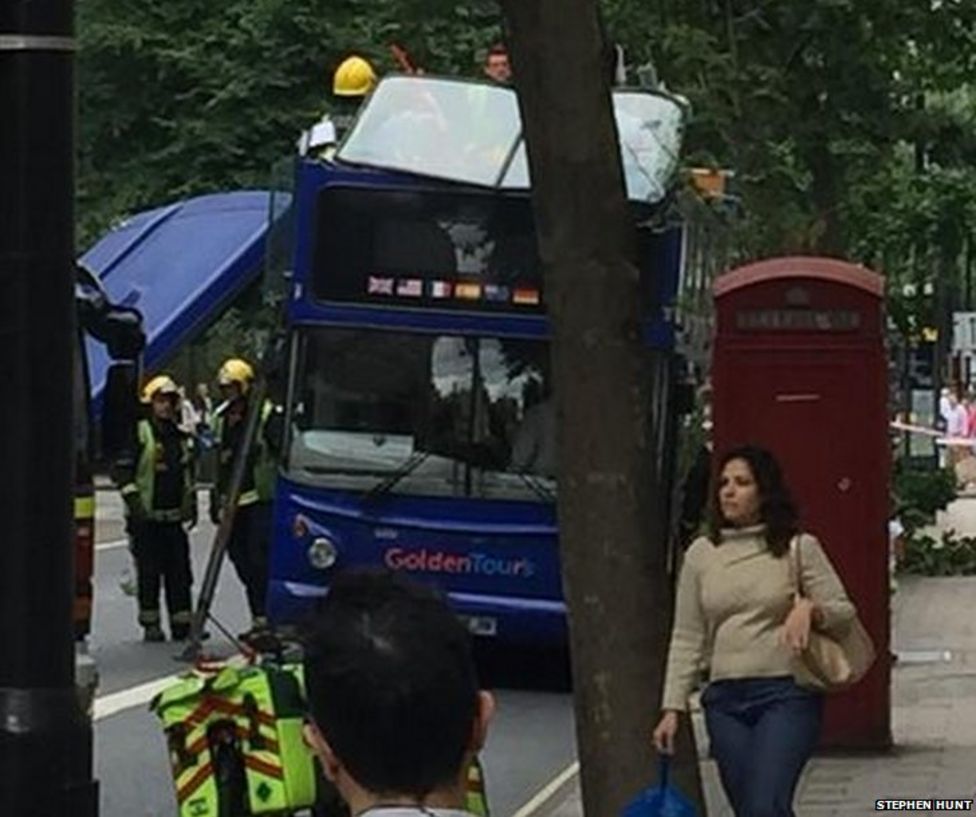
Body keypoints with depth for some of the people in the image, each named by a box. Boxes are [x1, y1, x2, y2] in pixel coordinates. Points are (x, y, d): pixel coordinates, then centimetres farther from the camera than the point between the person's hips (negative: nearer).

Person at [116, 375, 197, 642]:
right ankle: (150, 625, 4)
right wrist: (133, 500, -17)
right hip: (146, 517, -5)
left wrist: (191, 502, 21)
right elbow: (123, 471, -8)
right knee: (149, 573, -2)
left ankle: (182, 623, 9)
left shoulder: (181, 437, 15)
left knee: (179, 572, 4)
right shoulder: (140, 433, -5)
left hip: (174, 517, 6)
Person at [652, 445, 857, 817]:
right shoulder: (701, 554, 9)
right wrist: (672, 707, 4)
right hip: (725, 701, 4)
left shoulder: (799, 548, 1)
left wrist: (810, 608, -19)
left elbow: (843, 611, 2)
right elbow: (686, 639, 10)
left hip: (787, 694, -4)